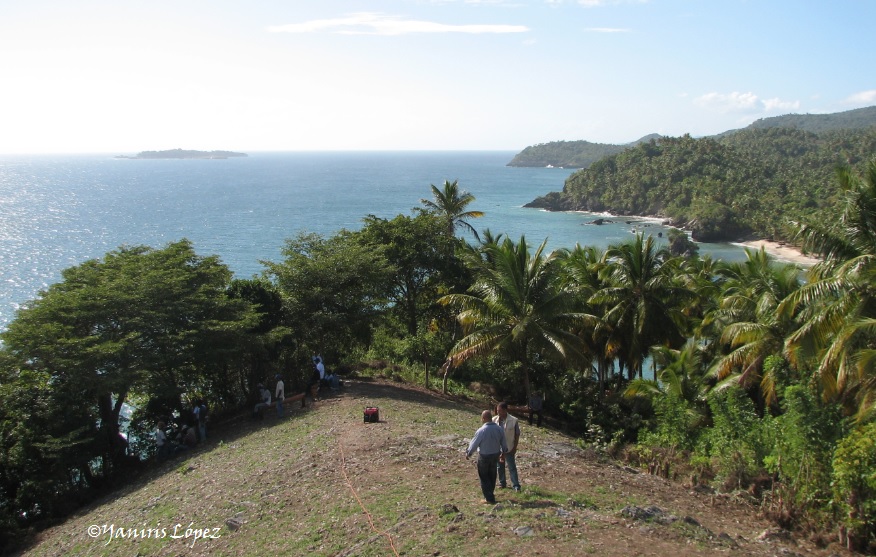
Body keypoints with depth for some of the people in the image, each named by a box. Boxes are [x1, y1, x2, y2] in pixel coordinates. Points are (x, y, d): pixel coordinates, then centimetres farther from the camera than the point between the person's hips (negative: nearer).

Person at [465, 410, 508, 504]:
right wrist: (503, 451, 25)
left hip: (484, 456, -6)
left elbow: (474, 443, -14)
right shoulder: (499, 429, -6)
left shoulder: (481, 431, -24)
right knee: (492, 475, 20)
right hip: (496, 455, 6)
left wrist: (468, 453, 2)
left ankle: (489, 498, 7)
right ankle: (490, 493, 34)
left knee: (484, 477, 7)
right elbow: (503, 443, 6)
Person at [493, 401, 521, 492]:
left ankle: (516, 485, 8)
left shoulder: (513, 420, -15)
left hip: (509, 449, -4)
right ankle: (502, 483, 30)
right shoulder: (494, 420, -6)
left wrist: (515, 448, -7)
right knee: (500, 467, 16)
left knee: (512, 467, 1)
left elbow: (517, 435, -6)